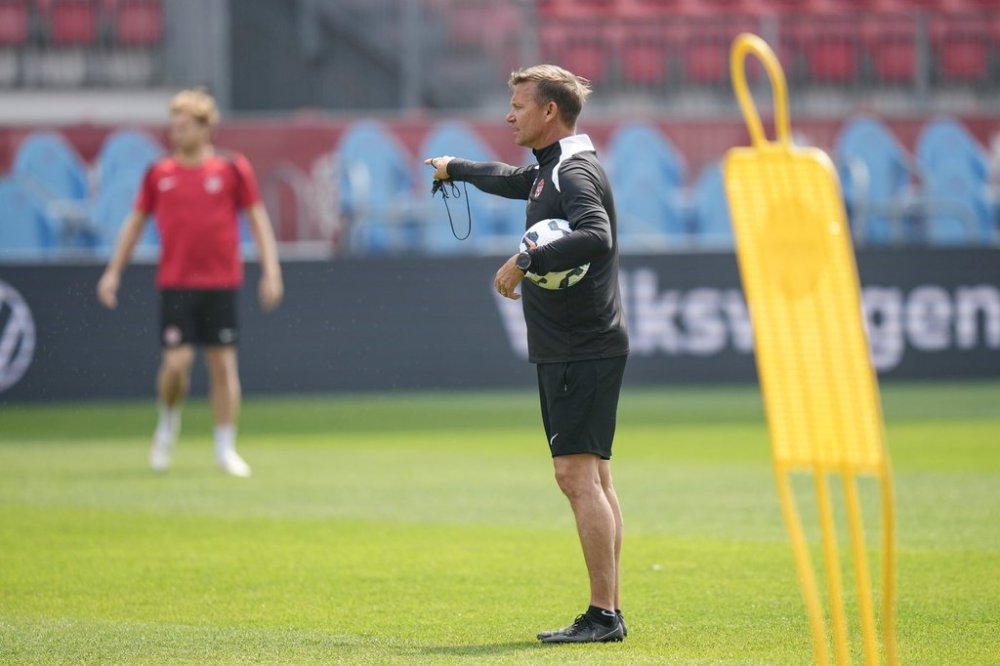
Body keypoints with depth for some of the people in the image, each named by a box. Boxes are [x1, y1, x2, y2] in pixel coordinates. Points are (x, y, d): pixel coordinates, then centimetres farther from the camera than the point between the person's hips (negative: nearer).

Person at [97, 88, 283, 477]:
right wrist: (113, 271, 10)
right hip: (175, 285, 1)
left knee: (223, 364, 1)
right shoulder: (159, 174, 5)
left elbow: (258, 221, 4)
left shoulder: (232, 170, 0)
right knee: (176, 361, -10)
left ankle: (226, 449, 10)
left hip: (221, 284, -1)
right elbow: (135, 222, 14)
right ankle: (169, 422, 19)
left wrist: (271, 271, -3)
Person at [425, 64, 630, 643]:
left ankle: (604, 614, -15)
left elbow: (595, 237, -33)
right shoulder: (550, 171, 17)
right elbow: (511, 180, 40)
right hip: (568, 350, 10)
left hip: (583, 350, -10)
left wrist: (527, 262, -27)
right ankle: (609, 613, 11)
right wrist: (457, 169, 57)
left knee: (578, 474, -13)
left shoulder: (576, 172, -14)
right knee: (593, 478, 9)